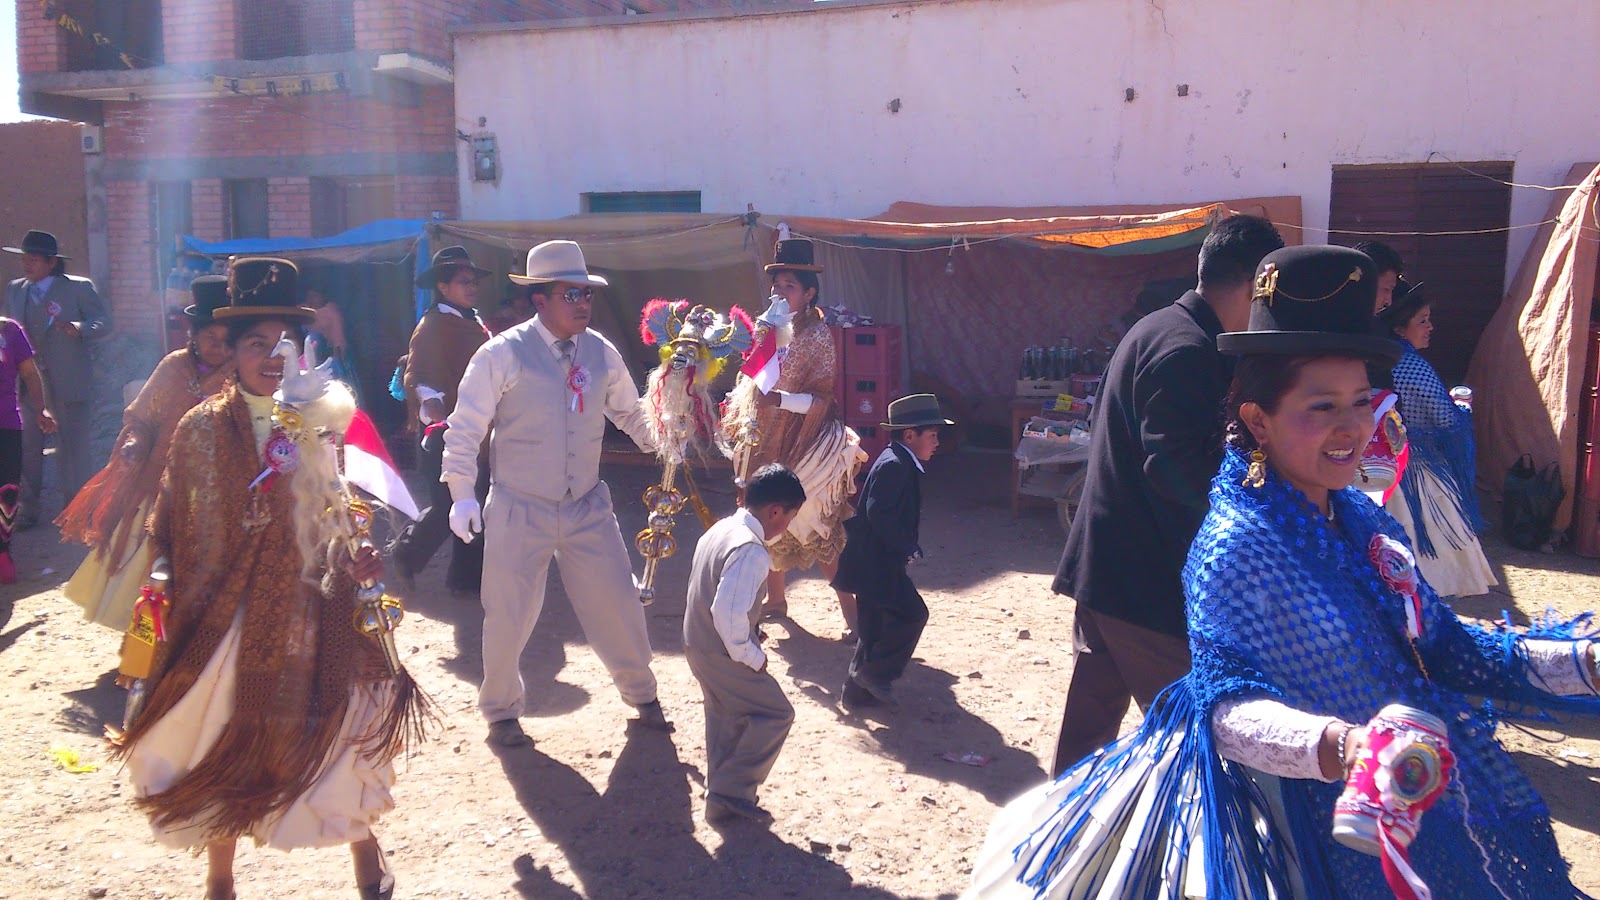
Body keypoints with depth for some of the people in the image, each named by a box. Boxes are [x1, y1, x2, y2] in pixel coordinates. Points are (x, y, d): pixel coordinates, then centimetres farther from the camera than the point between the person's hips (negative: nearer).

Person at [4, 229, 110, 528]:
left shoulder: (79, 288, -3)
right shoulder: (15, 290, 12)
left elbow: (103, 321, -7)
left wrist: (79, 328, -27)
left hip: (68, 385, -4)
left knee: (72, 449, 2)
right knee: (27, 448, 7)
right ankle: (27, 510, 19)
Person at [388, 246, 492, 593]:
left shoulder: (476, 325, 15)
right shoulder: (432, 326, -10)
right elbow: (415, 376, -18)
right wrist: (429, 402, -35)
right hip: (445, 432, -8)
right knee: (447, 506, -5)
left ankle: (468, 576, 19)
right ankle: (405, 552, 21)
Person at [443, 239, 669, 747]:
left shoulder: (602, 353, 2)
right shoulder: (503, 354, -11)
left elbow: (630, 414, 14)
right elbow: (465, 426, -8)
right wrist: (462, 494, -13)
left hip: (588, 509, 4)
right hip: (520, 511, -3)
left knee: (617, 602, 8)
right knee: (509, 615, 6)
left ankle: (641, 695, 32)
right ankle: (502, 711, 32)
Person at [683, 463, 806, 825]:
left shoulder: (720, 529, 5)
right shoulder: (751, 551, -25)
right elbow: (728, 612, -32)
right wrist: (751, 657, -18)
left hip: (699, 645, 10)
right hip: (723, 655, -10)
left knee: (728, 720, 22)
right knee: (775, 714, 2)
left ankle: (722, 795, 34)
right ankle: (732, 791, 5)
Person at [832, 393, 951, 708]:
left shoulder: (900, 462, 14)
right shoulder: (894, 464, -18)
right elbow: (879, 513, -26)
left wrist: (907, 547, 11)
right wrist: (907, 548, -18)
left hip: (874, 561, 11)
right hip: (875, 562, -11)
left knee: (874, 627, 15)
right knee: (912, 613, -7)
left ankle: (858, 690, 23)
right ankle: (875, 672, 2)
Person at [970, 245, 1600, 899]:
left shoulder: (1367, 522, 2)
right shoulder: (1237, 547, -21)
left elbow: (1446, 651, 4)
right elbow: (1226, 703, -29)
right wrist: (1342, 746, -45)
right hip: (1319, 830, -7)